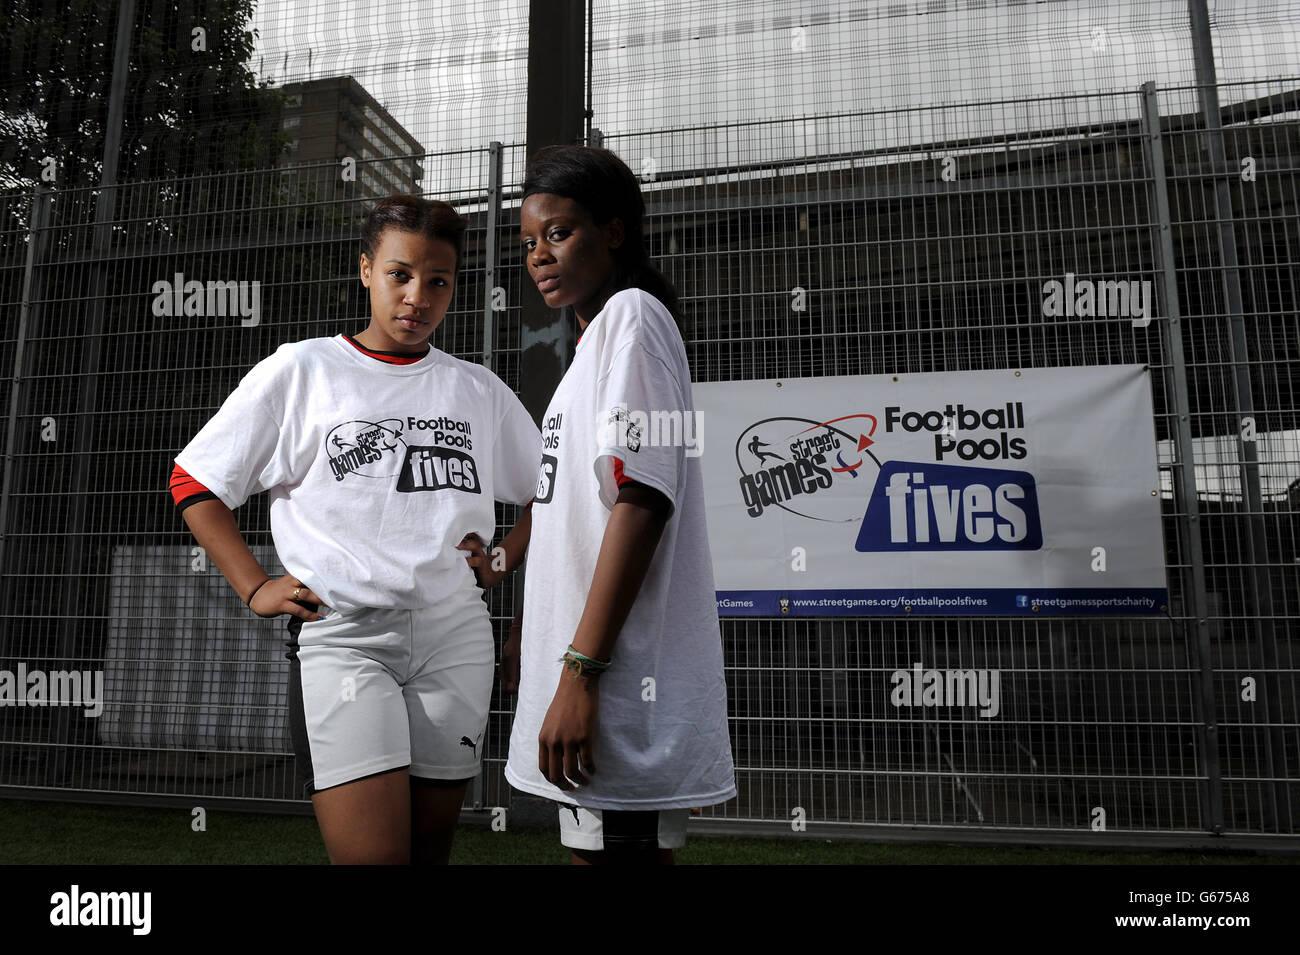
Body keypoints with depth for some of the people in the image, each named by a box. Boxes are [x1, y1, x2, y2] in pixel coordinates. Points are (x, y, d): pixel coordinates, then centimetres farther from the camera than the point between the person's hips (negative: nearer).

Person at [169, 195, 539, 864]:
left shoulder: (478, 391, 11)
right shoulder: (302, 370, 3)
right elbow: (194, 482, 7)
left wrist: (503, 562, 5)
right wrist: (256, 589, -2)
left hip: (455, 638, 3)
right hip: (342, 635, -3)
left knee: (432, 846, 12)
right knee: (373, 852, -11)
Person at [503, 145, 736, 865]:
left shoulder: (632, 314, -6)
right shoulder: (593, 344, 22)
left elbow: (642, 501, -18)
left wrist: (580, 671, -21)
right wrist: (531, 643, 26)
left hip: (617, 688, -9)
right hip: (596, 679, 9)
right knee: (632, 850, 16)